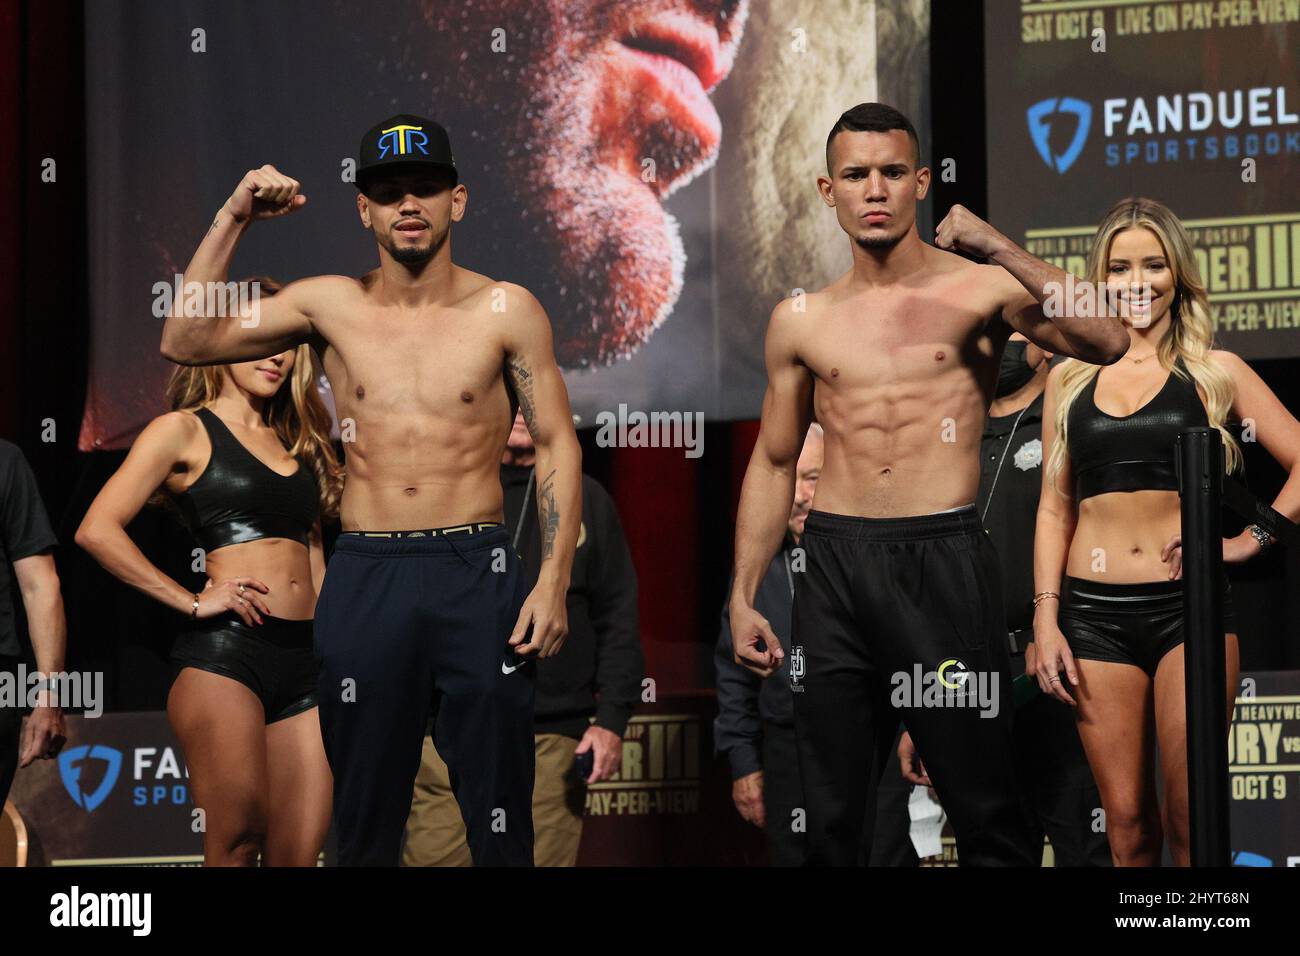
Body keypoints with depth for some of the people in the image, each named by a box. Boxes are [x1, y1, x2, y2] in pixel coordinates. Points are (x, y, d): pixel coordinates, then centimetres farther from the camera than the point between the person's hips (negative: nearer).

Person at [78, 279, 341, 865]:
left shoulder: (295, 442, 22)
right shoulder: (185, 431, 3)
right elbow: (97, 530, -8)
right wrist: (193, 602, -9)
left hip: (304, 662, 6)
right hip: (224, 651, -6)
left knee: (298, 854, -1)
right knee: (235, 845, -12)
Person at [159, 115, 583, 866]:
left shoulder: (505, 311, 2)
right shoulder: (331, 305, 7)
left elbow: (559, 447, 3)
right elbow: (186, 342, 7)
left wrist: (555, 581, -6)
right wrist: (233, 221, 0)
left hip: (478, 577, -2)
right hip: (366, 578, 2)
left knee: (500, 814, 0)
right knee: (366, 814, 8)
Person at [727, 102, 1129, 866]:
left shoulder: (980, 290, 1)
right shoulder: (801, 320, 11)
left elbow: (1106, 342, -14)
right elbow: (774, 464, 17)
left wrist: (998, 249, -19)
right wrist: (743, 596, 12)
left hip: (945, 560, -3)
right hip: (836, 564, 3)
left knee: (988, 815, -3)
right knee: (830, 821, 7)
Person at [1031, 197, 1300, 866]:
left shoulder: (1214, 372, 6)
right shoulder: (1070, 378, 12)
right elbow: (1055, 507, 13)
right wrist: (1046, 619, 5)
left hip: (1188, 607, -2)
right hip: (1095, 615, 2)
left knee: (1191, 819, -7)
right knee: (1127, 825, 1)